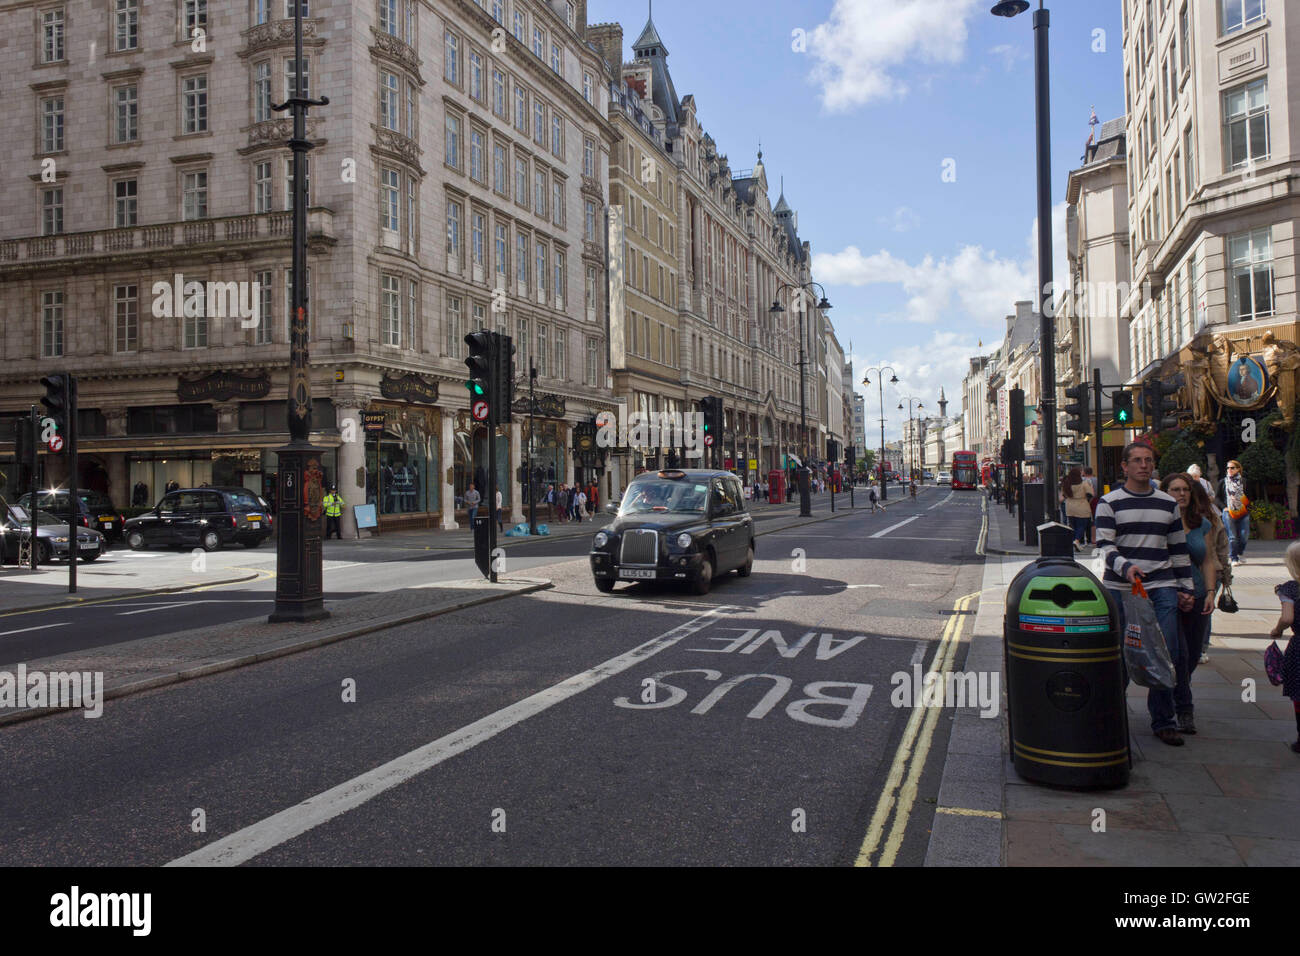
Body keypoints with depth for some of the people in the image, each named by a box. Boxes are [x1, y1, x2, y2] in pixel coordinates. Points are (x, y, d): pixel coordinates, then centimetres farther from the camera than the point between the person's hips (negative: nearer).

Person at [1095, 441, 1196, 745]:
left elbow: (1179, 549, 18)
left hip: (1162, 588, 3)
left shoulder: (1168, 504, 14)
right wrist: (1125, 566, -25)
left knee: (1166, 653, -3)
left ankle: (1163, 721, 9)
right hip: (1120, 587, -3)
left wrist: (1186, 589, 14)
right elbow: (1105, 546, -6)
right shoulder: (1109, 503, 3)